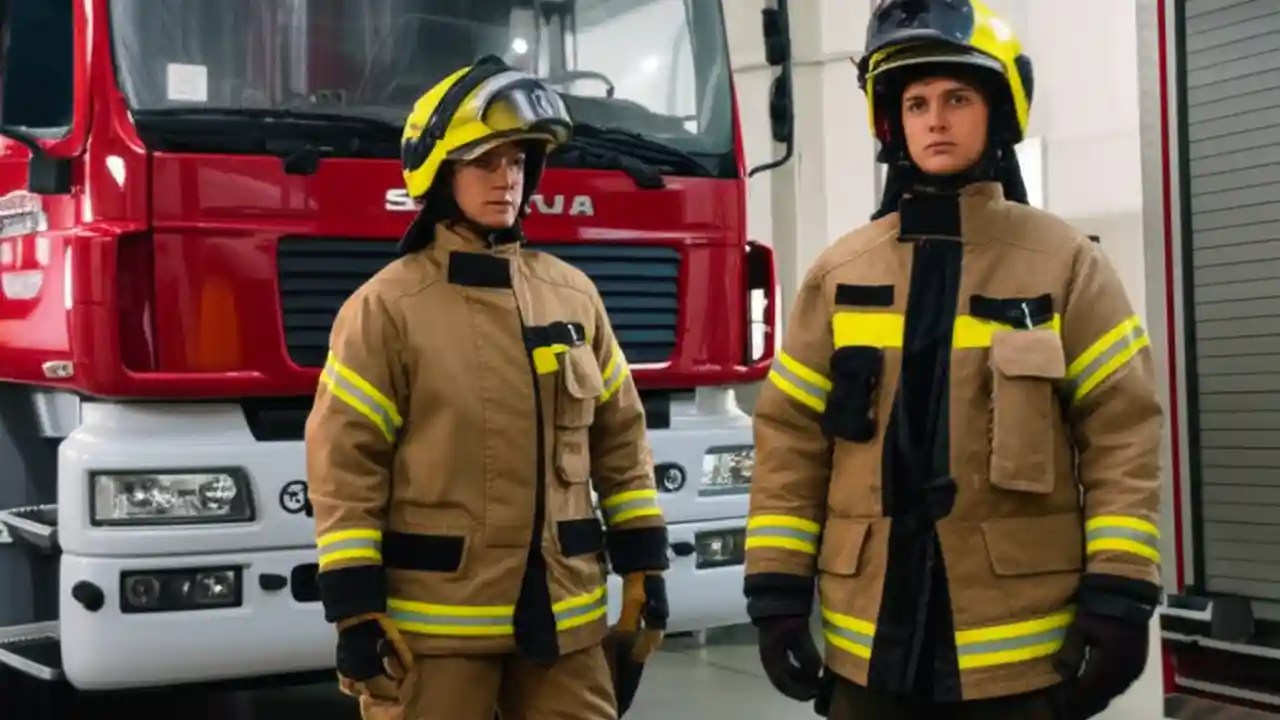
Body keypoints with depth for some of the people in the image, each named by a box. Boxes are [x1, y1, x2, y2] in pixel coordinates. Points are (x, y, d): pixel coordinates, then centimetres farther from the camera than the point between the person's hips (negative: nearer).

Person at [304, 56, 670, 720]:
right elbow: (345, 463, -9)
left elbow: (620, 440, 12)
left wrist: (644, 566, 8)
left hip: (564, 611, 5)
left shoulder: (573, 294, 8)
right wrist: (356, 609, -12)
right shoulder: (387, 306, -7)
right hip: (434, 620, -4)